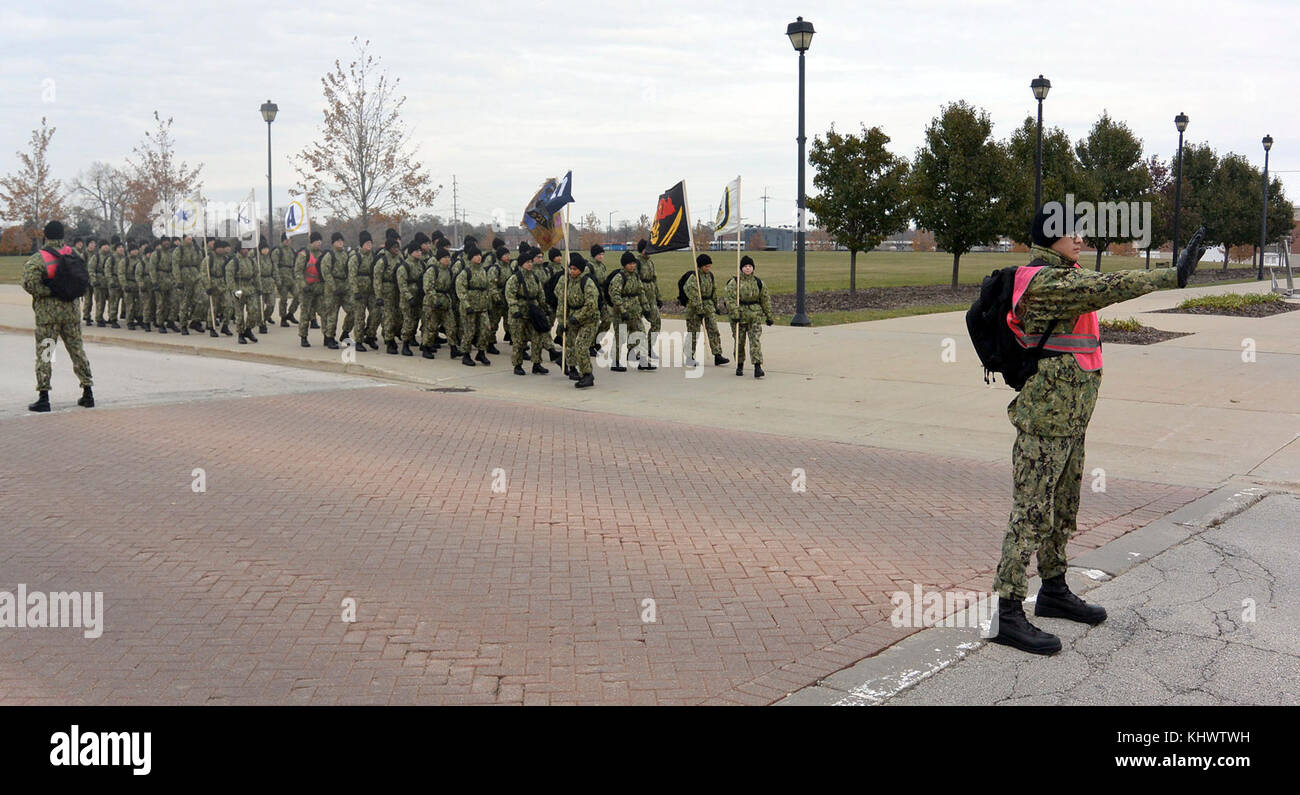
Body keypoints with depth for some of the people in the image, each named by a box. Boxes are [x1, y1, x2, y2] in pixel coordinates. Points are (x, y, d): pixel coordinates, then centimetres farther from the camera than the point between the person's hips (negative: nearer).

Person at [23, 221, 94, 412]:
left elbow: (29, 283, -19)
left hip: (47, 312, -4)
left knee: (44, 353, 2)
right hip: (71, 310, 4)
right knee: (77, 350, 12)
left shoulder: (37, 259, -9)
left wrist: (47, 292, -8)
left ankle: (43, 397, -1)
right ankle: (88, 394, 13)